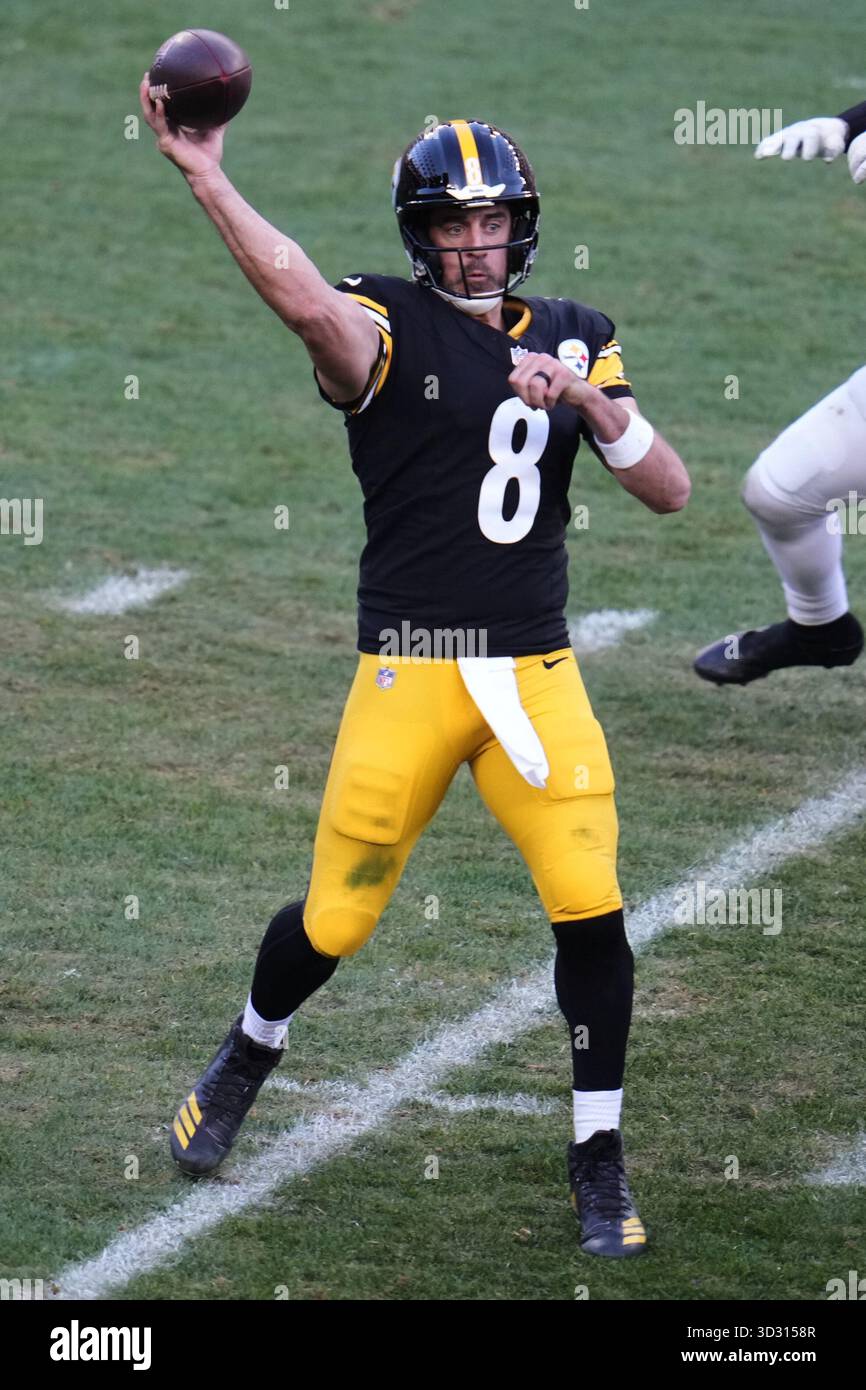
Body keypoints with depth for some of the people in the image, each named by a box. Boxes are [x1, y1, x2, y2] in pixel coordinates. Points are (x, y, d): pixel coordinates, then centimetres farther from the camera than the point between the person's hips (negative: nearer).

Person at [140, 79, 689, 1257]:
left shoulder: (573, 340, 10)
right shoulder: (389, 328, -4)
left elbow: (669, 491, 3)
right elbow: (310, 306, -29)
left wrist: (589, 398, -14)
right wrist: (205, 178, -40)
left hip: (538, 675, 3)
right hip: (410, 673, -3)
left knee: (591, 908, -8)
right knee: (336, 917, 5)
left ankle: (599, 1161, 8)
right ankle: (250, 1054, 38)